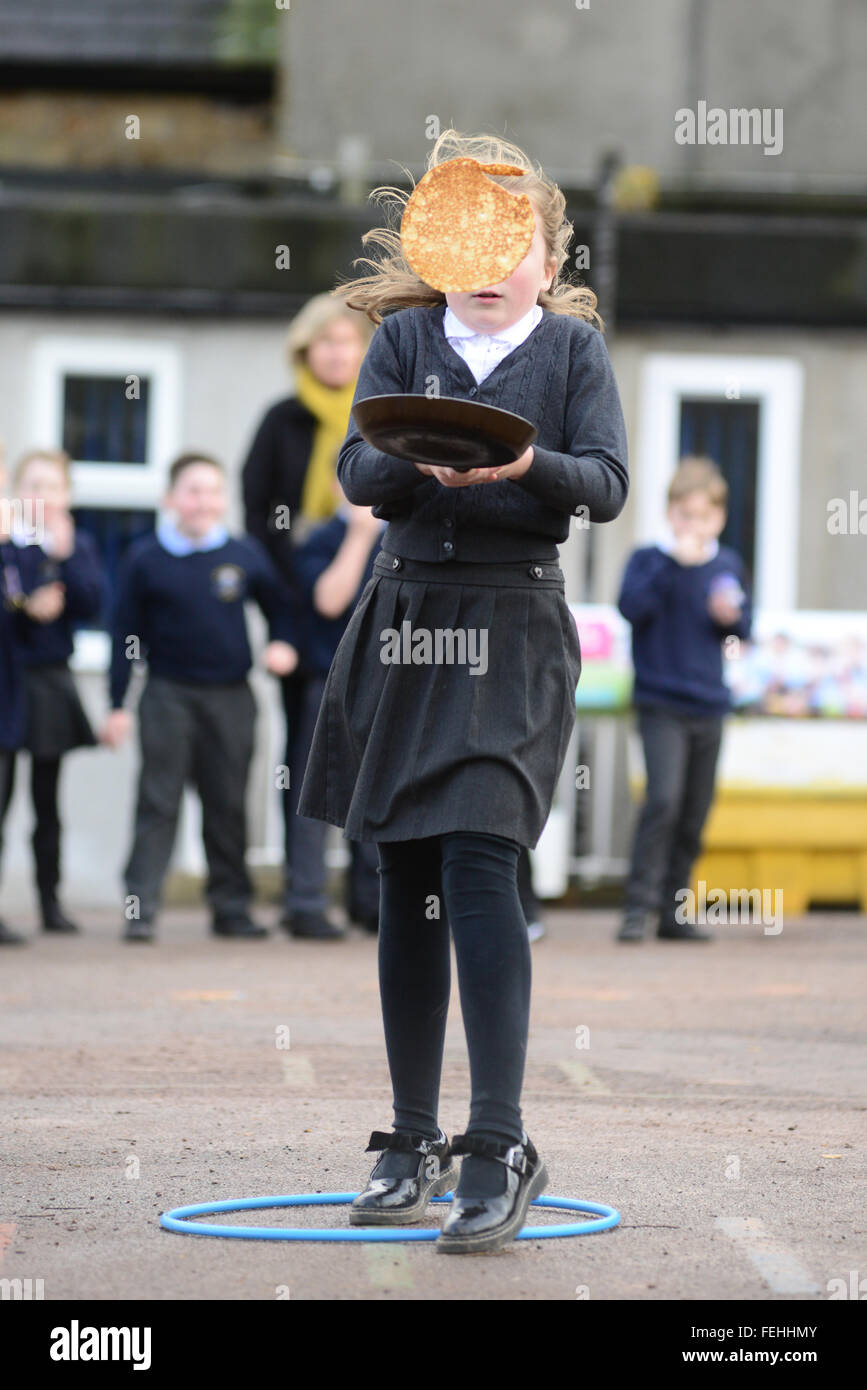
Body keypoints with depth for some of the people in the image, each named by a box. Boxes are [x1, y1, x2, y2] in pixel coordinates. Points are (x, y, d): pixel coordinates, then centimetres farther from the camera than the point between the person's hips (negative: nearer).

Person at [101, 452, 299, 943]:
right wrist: (118, 705, 0)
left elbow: (280, 607, 18)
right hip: (169, 695, -2)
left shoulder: (246, 554, 5)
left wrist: (282, 644, -3)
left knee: (229, 805, 8)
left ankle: (232, 906, 16)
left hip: (231, 698, 2)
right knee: (159, 802, -6)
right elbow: (127, 637, 2)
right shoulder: (146, 559, 0)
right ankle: (141, 908, -7)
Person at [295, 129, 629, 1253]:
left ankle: (501, 1145, -17)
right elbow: (357, 470, -2)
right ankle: (415, 1141, 15)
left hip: (513, 625, -3)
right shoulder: (402, 338, 9)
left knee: (478, 865, -17)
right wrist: (417, 458, -24)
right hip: (406, 612, 3)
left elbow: (608, 484, -6)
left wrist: (527, 463, -25)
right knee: (405, 883, 6)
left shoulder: (574, 347, 4)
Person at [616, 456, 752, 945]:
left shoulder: (728, 565, 11)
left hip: (709, 705, 5)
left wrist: (732, 616, -6)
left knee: (696, 811, 6)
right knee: (664, 798, -19)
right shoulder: (648, 559, -2)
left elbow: (745, 626, 17)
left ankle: (673, 909, 15)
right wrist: (675, 560, -22)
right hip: (662, 703, -5)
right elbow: (632, 606, -19)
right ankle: (639, 905, -17)